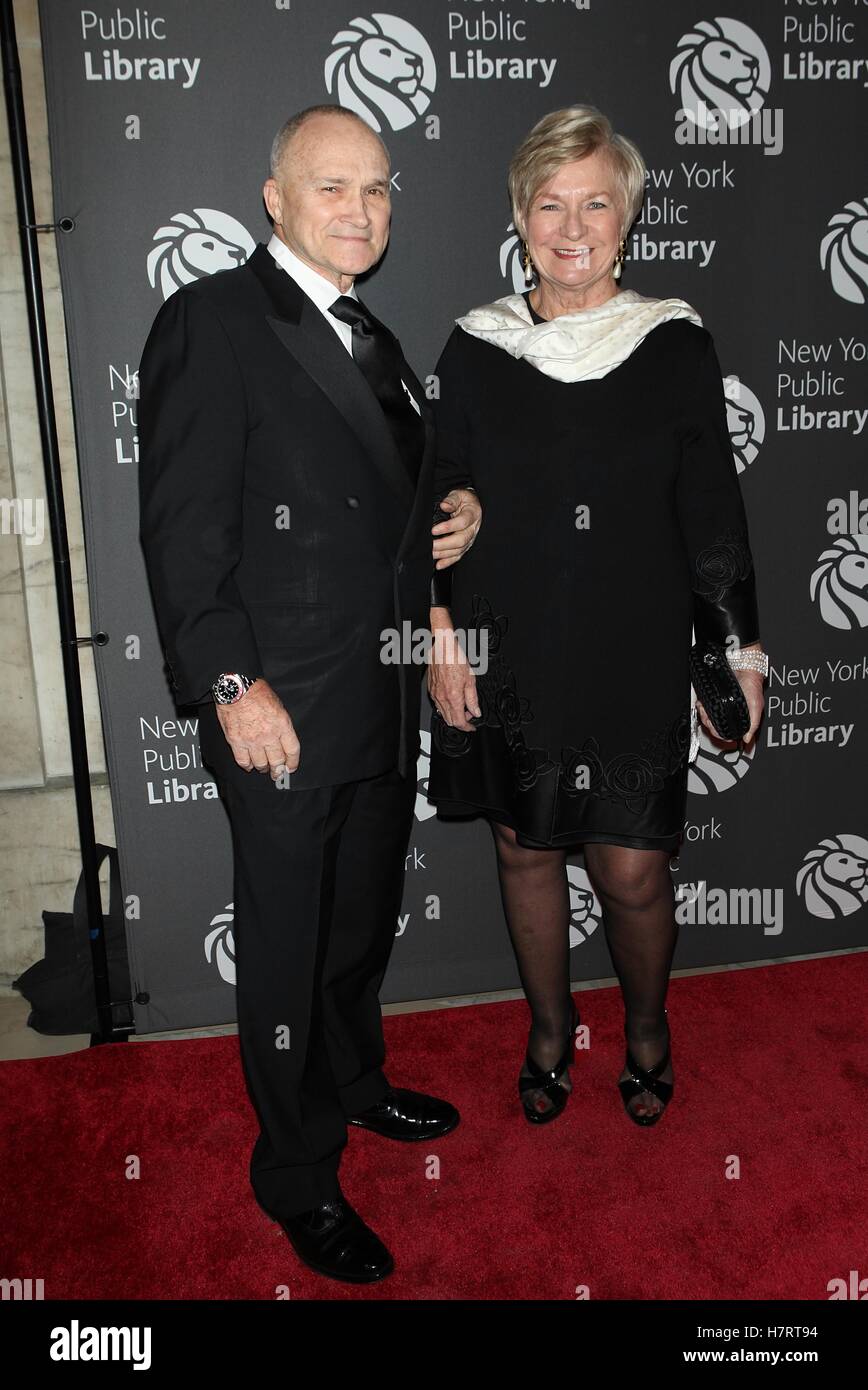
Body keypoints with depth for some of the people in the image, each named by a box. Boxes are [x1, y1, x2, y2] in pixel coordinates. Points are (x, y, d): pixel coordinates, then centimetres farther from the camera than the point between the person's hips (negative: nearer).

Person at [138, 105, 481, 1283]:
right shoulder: (212, 321, -10)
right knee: (288, 950, 7)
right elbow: (183, 527, -16)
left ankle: (355, 1080, 47)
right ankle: (296, 1175, 27)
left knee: (365, 921, 23)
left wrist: (453, 514, 7)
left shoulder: (372, 339, 15)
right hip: (283, 711, -8)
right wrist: (233, 686, -21)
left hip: (386, 705, 8)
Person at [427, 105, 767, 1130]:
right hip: (510, 661, 1)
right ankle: (549, 1032, 38)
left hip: (635, 662, -1)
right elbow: (444, 509, 5)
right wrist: (444, 636, -1)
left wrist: (741, 651, 0)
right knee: (526, 851, 13)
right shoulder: (475, 349, 1)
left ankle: (647, 1030, 34)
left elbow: (713, 513, 2)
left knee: (632, 871, 2)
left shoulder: (675, 345, 0)